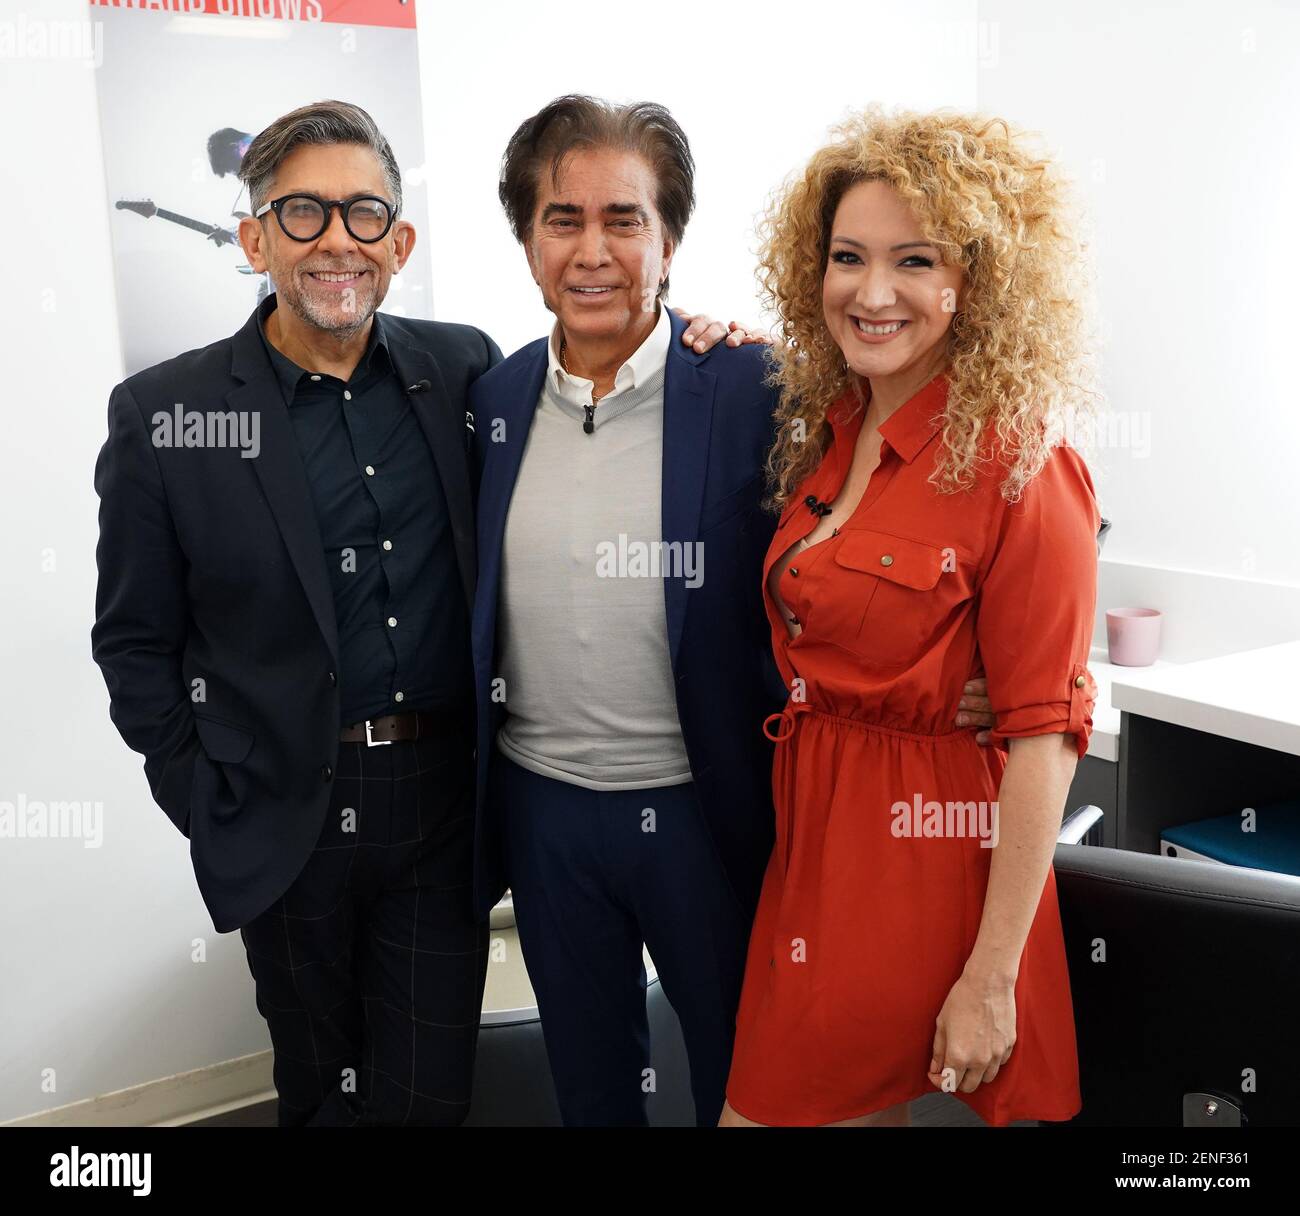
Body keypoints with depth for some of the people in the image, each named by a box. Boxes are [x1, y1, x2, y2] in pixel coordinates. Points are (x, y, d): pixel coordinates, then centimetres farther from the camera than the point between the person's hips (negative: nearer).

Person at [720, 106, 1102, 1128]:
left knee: (774, 1107, 6)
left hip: (921, 857, -6)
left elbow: (1043, 736, -17)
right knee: (863, 1107, 19)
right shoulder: (827, 430, 3)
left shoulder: (1018, 467, -17)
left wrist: (992, 980, -16)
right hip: (811, 841, 7)